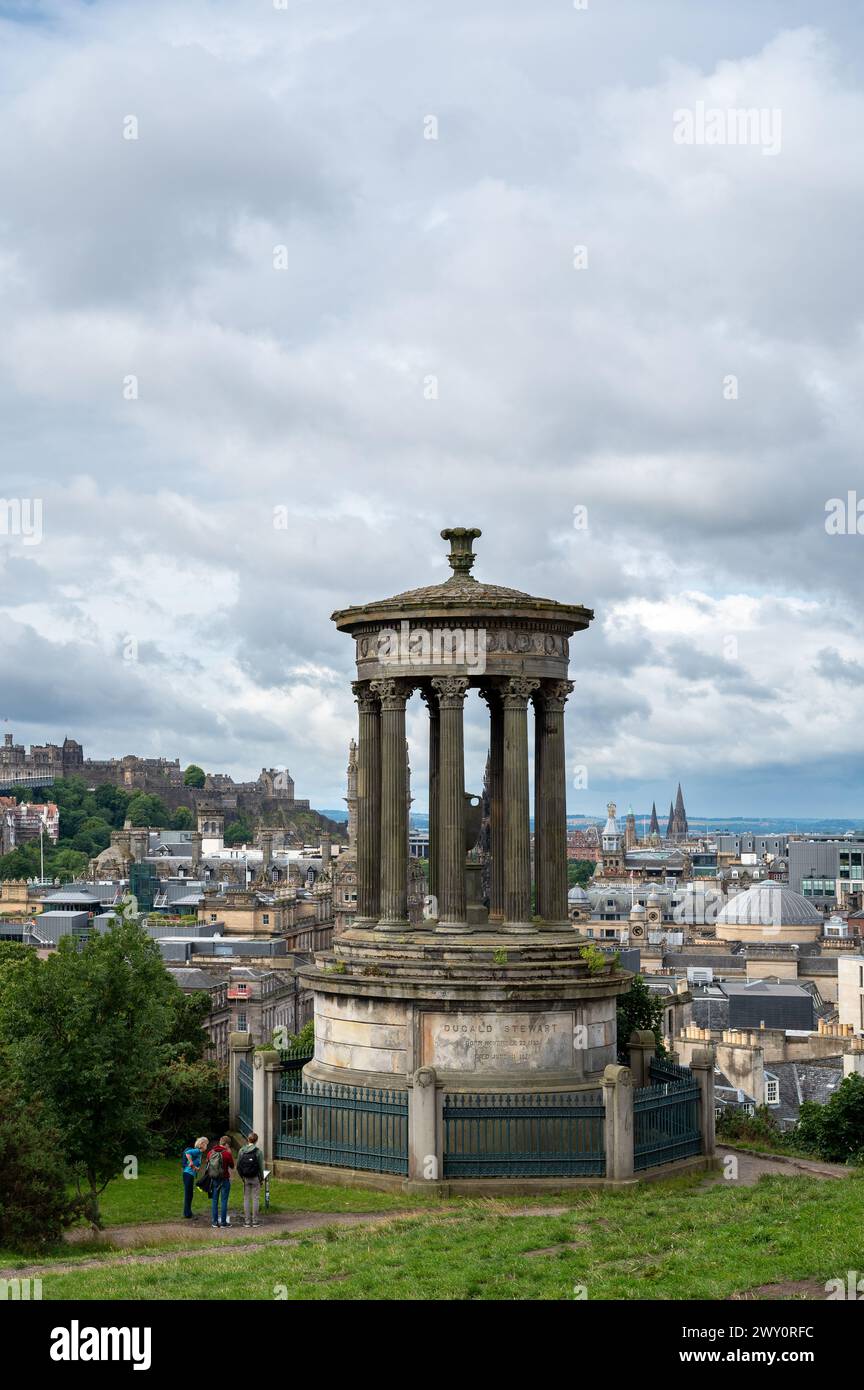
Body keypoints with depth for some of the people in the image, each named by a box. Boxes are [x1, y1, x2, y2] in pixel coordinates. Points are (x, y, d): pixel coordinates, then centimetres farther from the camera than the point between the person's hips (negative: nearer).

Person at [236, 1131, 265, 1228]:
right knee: (255, 1199, 6)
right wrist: (262, 1178, 4)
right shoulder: (258, 1152, -11)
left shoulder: (241, 1151, -3)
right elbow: (261, 1167, -8)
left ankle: (247, 1221, 10)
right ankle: (255, 1221, 8)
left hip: (245, 1179, 2)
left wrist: (242, 1176, 11)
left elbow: (238, 1166, 0)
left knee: (246, 1199, 9)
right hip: (255, 1178, -2)